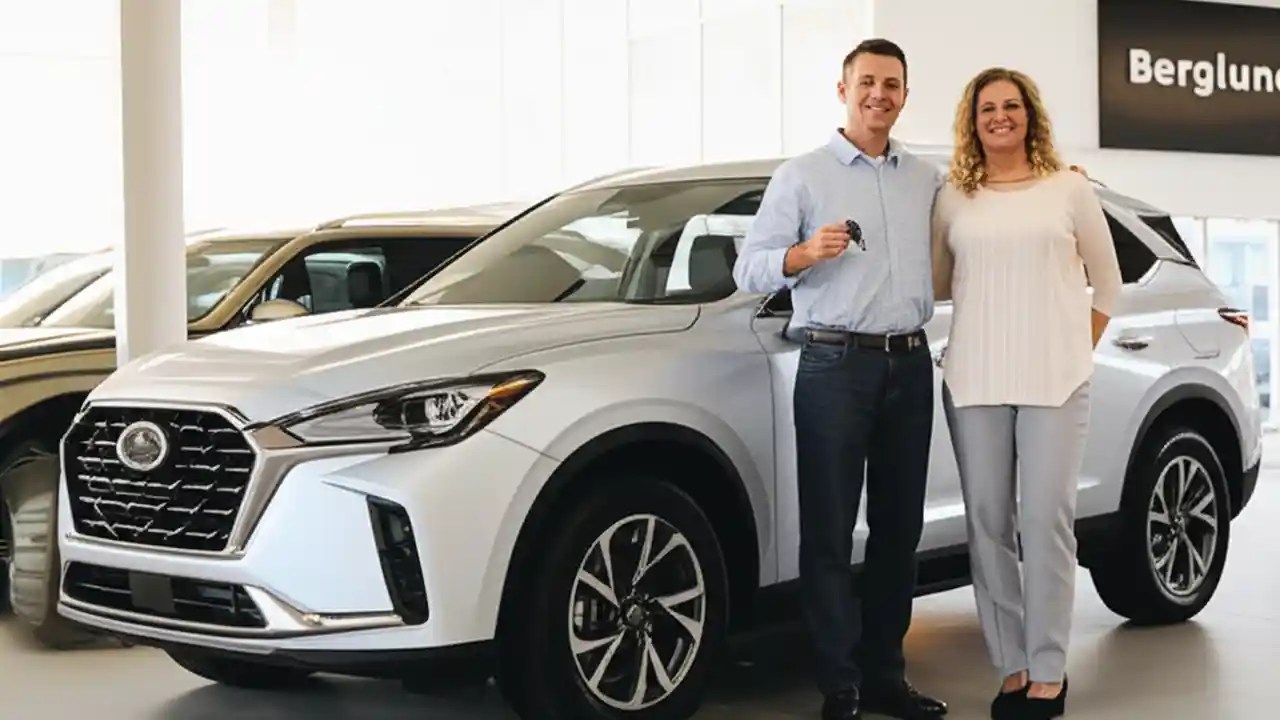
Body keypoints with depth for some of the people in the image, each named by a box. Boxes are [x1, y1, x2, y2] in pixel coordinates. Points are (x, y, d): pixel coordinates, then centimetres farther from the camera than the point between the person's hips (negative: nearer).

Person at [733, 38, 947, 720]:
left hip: (910, 363, 4)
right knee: (829, 531, -3)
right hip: (836, 364, -4)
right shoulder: (801, 175, 3)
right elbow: (748, 269, -1)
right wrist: (806, 253, -20)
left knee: (899, 528, 8)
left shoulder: (928, 179, 15)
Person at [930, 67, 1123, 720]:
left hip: (1054, 381, -2)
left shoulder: (1068, 189, 8)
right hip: (975, 381, 2)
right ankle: (1012, 668, 9)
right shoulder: (952, 199, 10)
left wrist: (1079, 349, 9)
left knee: (1046, 520, -6)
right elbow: (934, 285, 15)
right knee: (987, 520, 1)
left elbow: (1107, 283, 14)